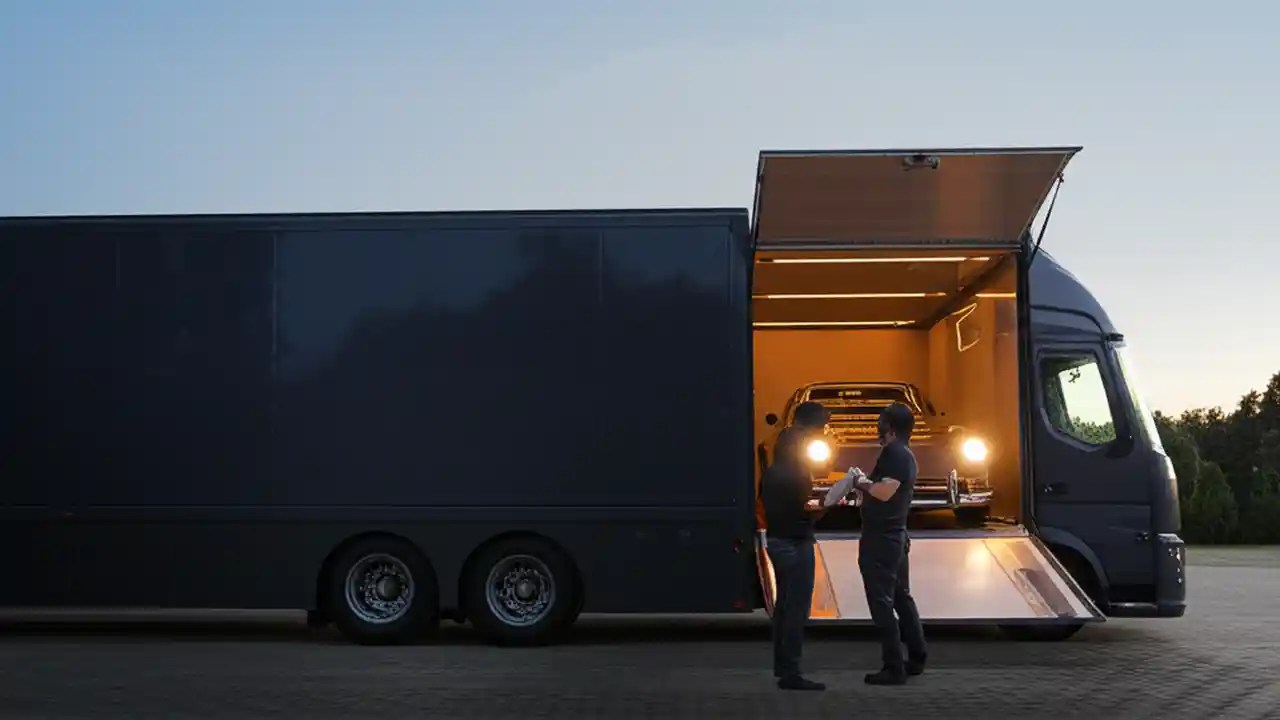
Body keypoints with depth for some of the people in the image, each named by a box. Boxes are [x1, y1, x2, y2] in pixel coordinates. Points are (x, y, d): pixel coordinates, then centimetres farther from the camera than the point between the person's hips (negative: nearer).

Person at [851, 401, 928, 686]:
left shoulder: (894, 452, -18)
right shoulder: (906, 454, 14)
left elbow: (884, 492, -27)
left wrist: (864, 484, -11)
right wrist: (867, 483, 9)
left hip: (880, 539, -10)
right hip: (896, 537, 10)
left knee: (882, 602, -5)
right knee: (901, 598, 18)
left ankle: (893, 668, -2)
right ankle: (916, 658, 27)